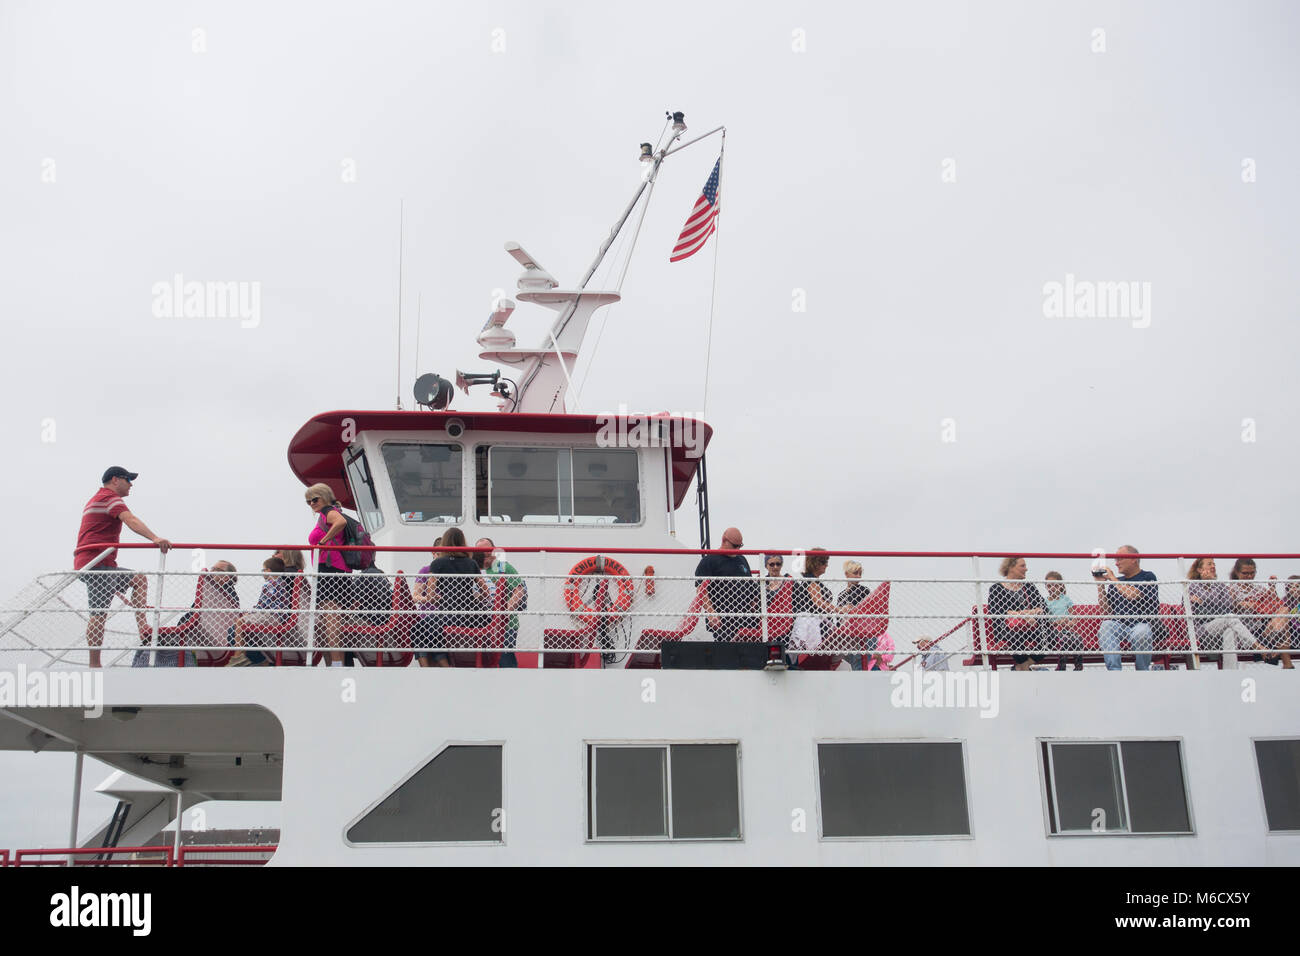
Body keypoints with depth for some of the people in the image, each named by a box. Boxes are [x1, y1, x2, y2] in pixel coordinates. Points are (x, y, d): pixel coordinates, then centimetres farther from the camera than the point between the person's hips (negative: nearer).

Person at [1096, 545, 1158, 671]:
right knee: (1106, 626, -31)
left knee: (1140, 632, -38)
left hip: (1142, 623, -3)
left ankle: (1143, 670, -16)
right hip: (1118, 624, 3)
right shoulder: (1116, 582, 23)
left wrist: (1112, 579, 0)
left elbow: (1133, 595, -11)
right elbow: (1106, 611, 15)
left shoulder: (1148, 577, 9)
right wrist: (1100, 584, 10)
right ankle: (1114, 669, -39)